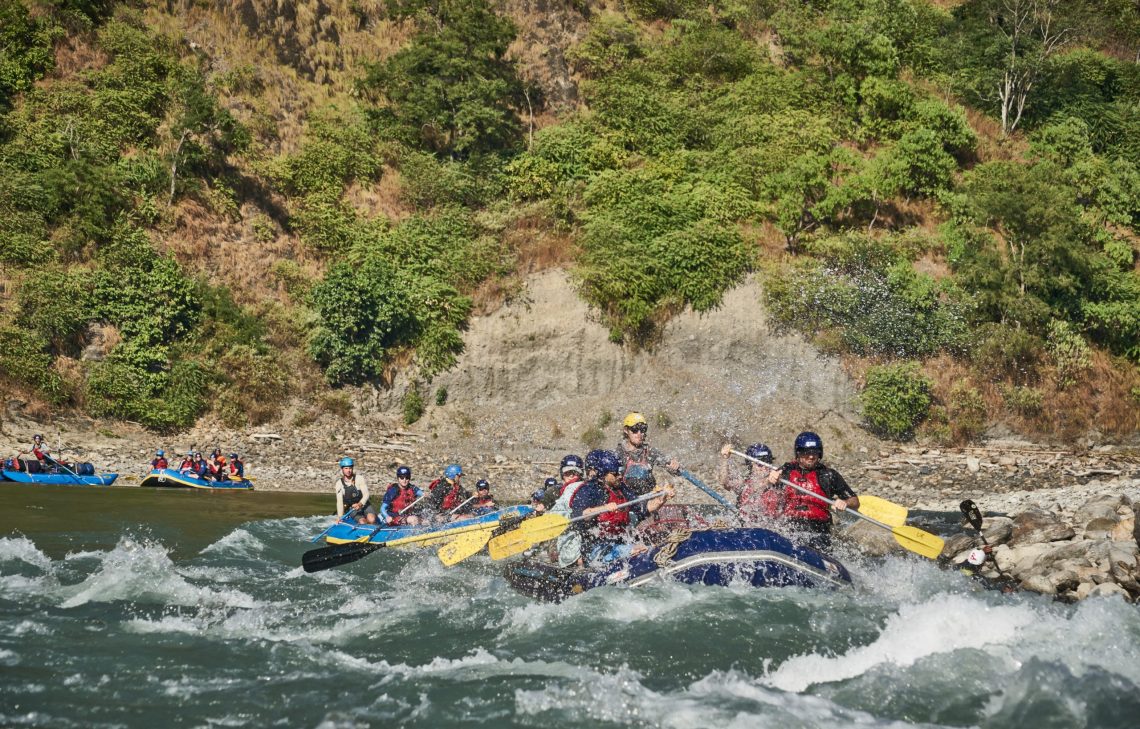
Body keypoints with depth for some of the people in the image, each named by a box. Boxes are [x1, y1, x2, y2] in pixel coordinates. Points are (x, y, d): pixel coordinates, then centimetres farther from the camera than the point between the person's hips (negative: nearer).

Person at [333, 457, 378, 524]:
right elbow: (339, 502, -8)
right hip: (353, 509, 1)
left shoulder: (359, 478, -8)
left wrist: (360, 504, -35)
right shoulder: (339, 484, -3)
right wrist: (340, 517, -19)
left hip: (364, 505, -1)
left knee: (371, 520, -29)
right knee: (362, 522, -27)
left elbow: (366, 494, -16)